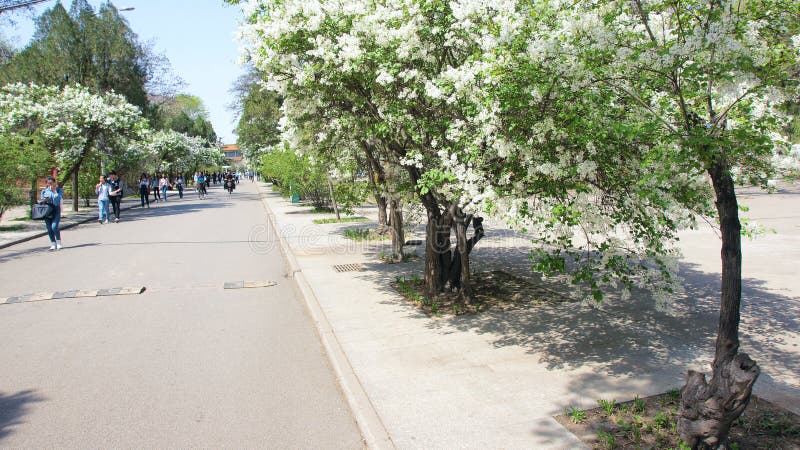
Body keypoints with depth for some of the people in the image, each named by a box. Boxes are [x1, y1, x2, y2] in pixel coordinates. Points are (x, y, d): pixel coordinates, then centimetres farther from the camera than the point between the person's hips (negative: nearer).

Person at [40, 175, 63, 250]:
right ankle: (53, 244, 13)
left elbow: (58, 199, -14)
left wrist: (54, 190, -13)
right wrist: (44, 200, -7)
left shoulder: (59, 190, 1)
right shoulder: (44, 190, 9)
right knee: (49, 228, 3)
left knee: (54, 227, -18)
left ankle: (58, 243, -1)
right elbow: (42, 200, 15)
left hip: (56, 210, -4)